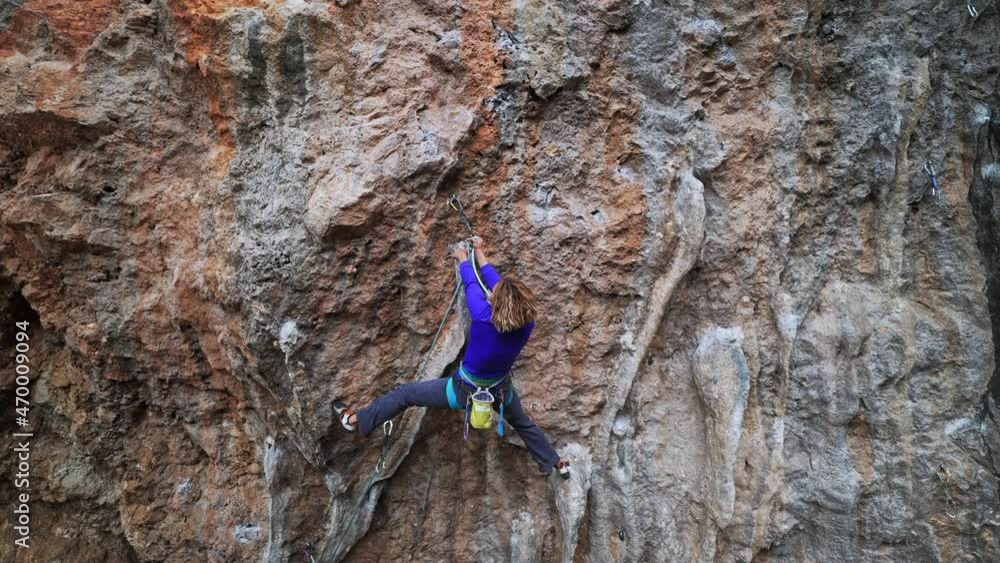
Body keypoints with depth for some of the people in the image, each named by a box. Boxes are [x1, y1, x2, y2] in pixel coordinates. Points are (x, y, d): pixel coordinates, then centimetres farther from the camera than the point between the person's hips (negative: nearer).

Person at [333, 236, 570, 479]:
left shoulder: (483, 319, -37)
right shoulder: (526, 325, -25)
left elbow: (471, 284, -18)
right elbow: (496, 281, -12)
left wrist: (463, 257, 4)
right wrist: (479, 252, 2)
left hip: (465, 391, -4)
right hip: (499, 390, 4)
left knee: (405, 393, 12)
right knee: (524, 424, 33)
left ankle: (355, 420, 27)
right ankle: (555, 463, 48)